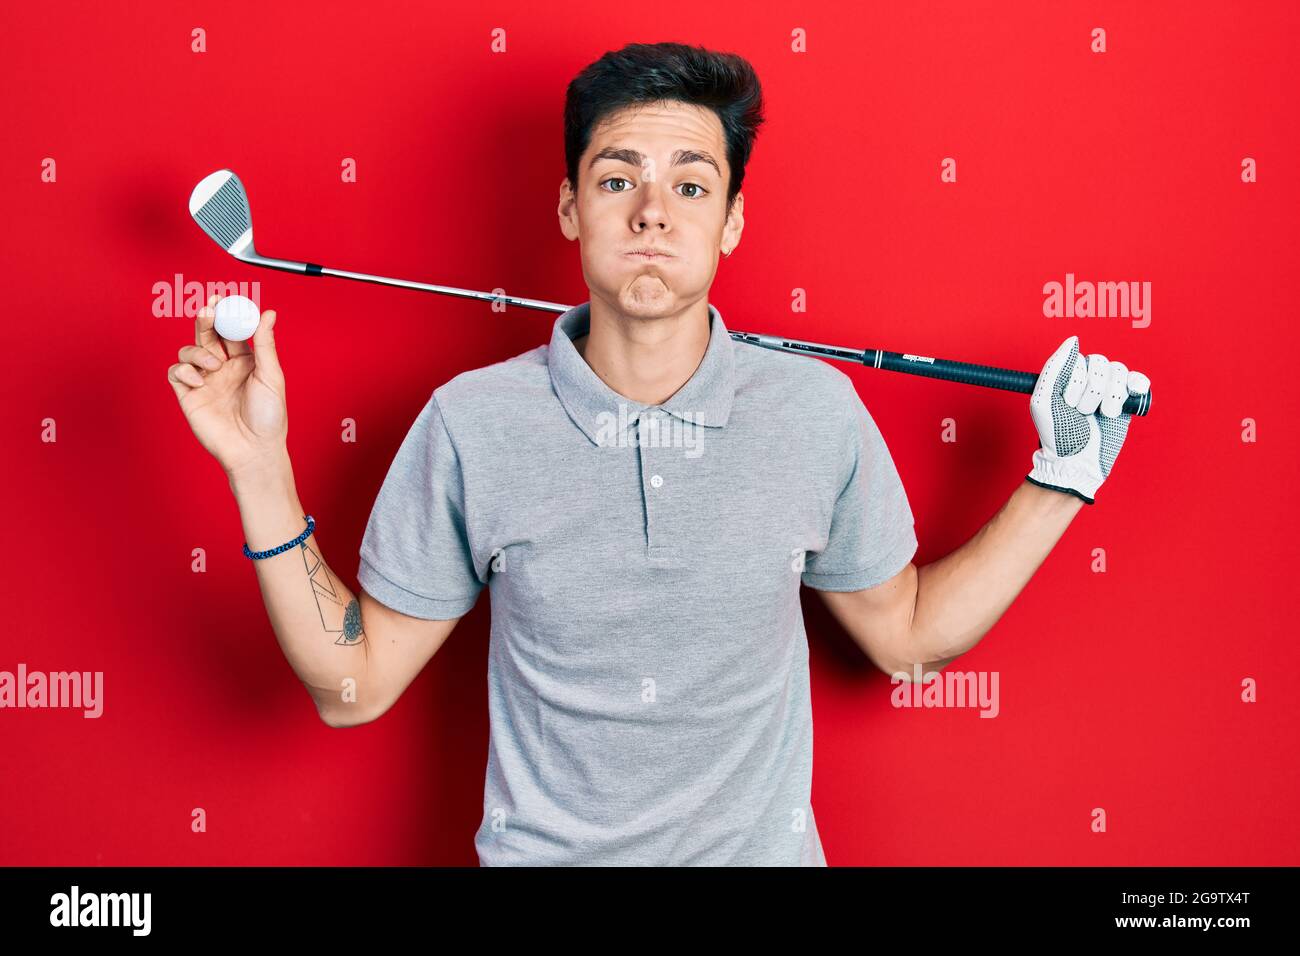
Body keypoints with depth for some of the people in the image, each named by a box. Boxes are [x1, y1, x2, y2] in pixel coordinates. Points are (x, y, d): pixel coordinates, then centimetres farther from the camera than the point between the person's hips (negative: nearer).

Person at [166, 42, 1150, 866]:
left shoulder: (819, 410, -9)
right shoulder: (471, 422, -12)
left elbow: (910, 634, 4)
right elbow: (353, 684, -7)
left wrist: (1063, 477, -2)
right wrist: (261, 468, -15)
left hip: (763, 848, 1)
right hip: (543, 849, 0)